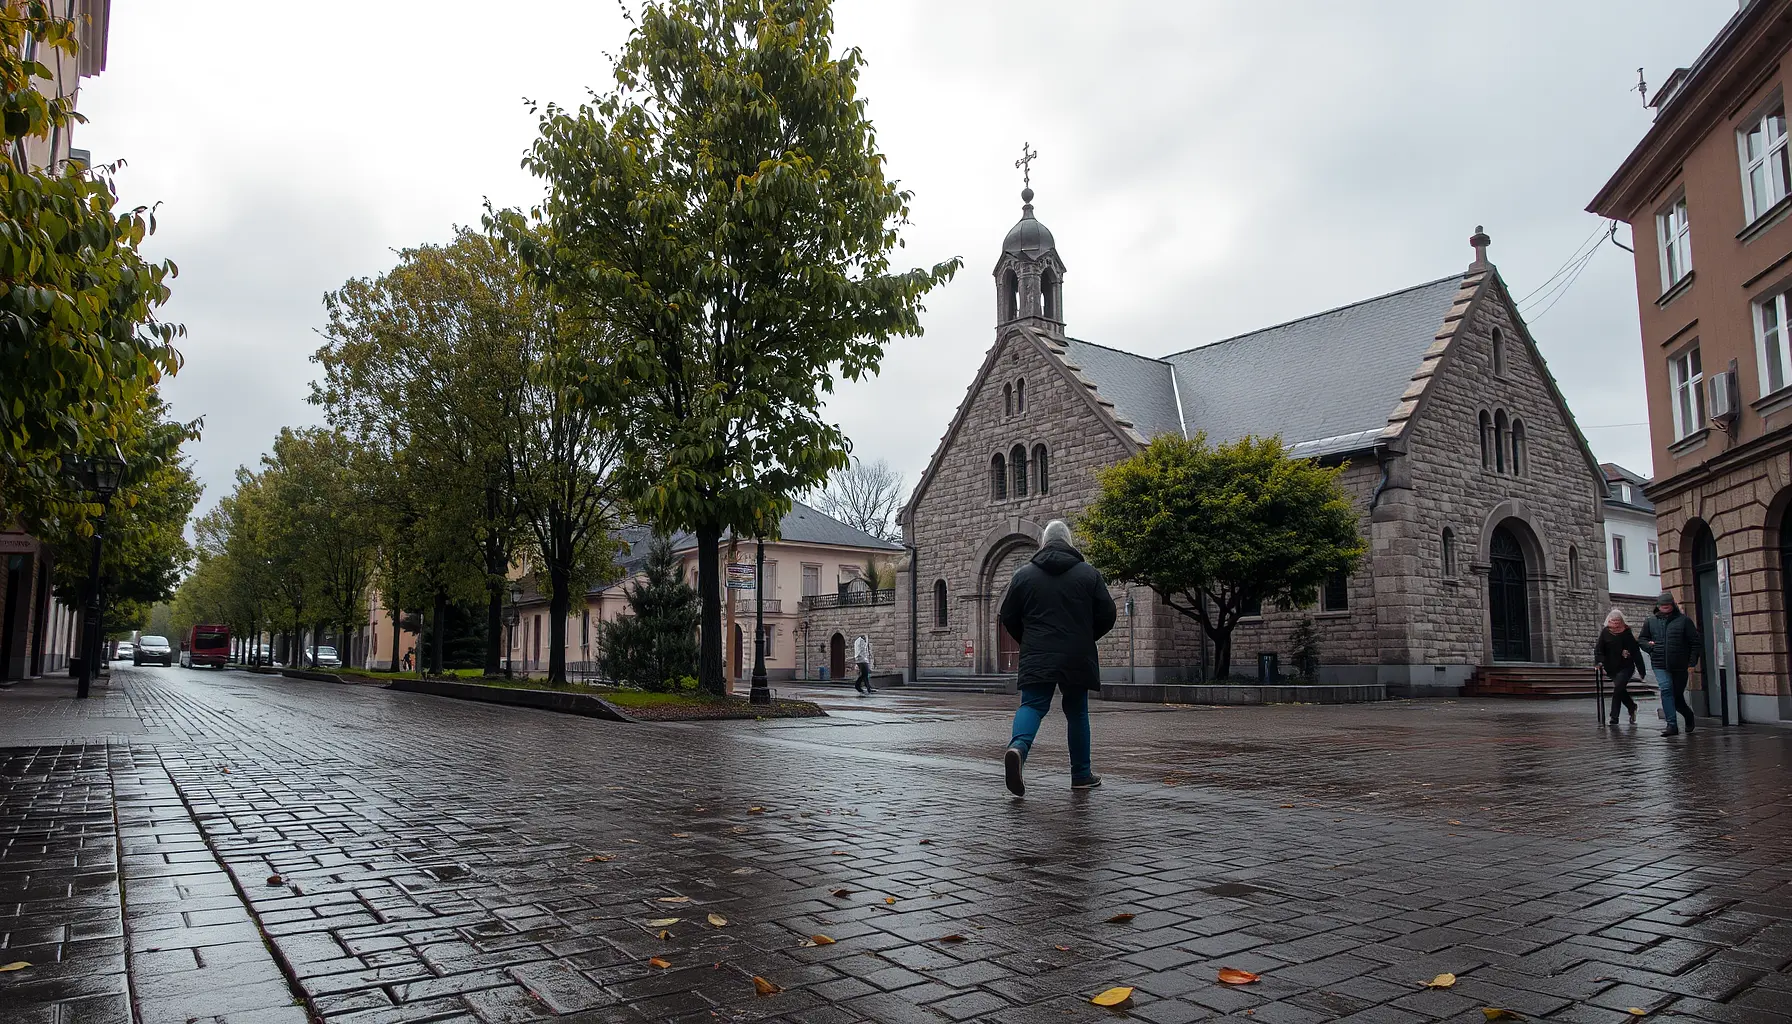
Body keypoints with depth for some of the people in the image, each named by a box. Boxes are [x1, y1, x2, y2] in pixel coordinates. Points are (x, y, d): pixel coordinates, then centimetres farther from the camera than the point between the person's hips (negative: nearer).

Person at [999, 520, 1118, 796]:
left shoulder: (1024, 574, 4)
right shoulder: (1089, 574, 3)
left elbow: (1008, 617, 8)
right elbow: (1107, 615, 3)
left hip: (1036, 658, 0)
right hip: (1077, 659, 0)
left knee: (1032, 705, -2)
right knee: (1077, 712, 13)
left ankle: (1018, 747, -32)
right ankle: (1082, 774, 20)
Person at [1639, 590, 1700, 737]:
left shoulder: (1683, 620, 2)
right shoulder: (1651, 621, 10)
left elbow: (1696, 642, 1)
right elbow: (1641, 639, 22)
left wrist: (1692, 661, -7)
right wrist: (1648, 645, -1)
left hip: (1680, 665, -1)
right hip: (1660, 665, 1)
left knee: (1677, 694, 7)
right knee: (1666, 690, -15)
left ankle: (1689, 715, 38)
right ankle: (1672, 725, -15)